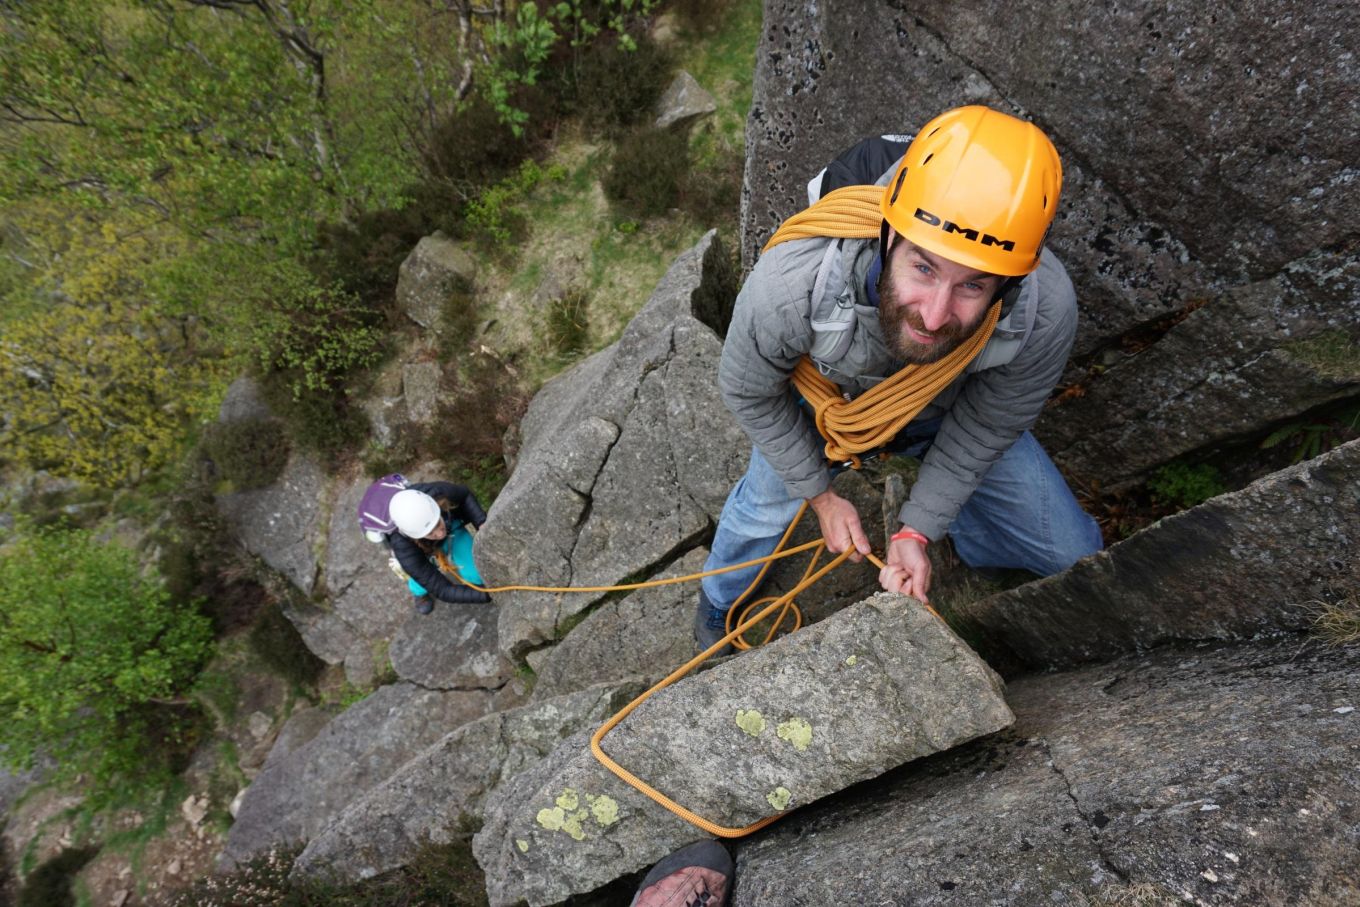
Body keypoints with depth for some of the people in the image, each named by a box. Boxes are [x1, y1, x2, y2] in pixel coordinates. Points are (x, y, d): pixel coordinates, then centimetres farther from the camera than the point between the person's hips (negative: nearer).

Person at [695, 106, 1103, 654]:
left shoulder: (1046, 313, -38)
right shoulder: (790, 284, -43)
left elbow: (986, 428, -16)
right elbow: (748, 390, -21)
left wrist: (918, 529, -13)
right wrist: (820, 494, -11)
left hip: (945, 416, 2)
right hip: (823, 398, -1)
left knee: (1071, 553, 4)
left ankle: (966, 535, 39)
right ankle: (719, 600, 50)